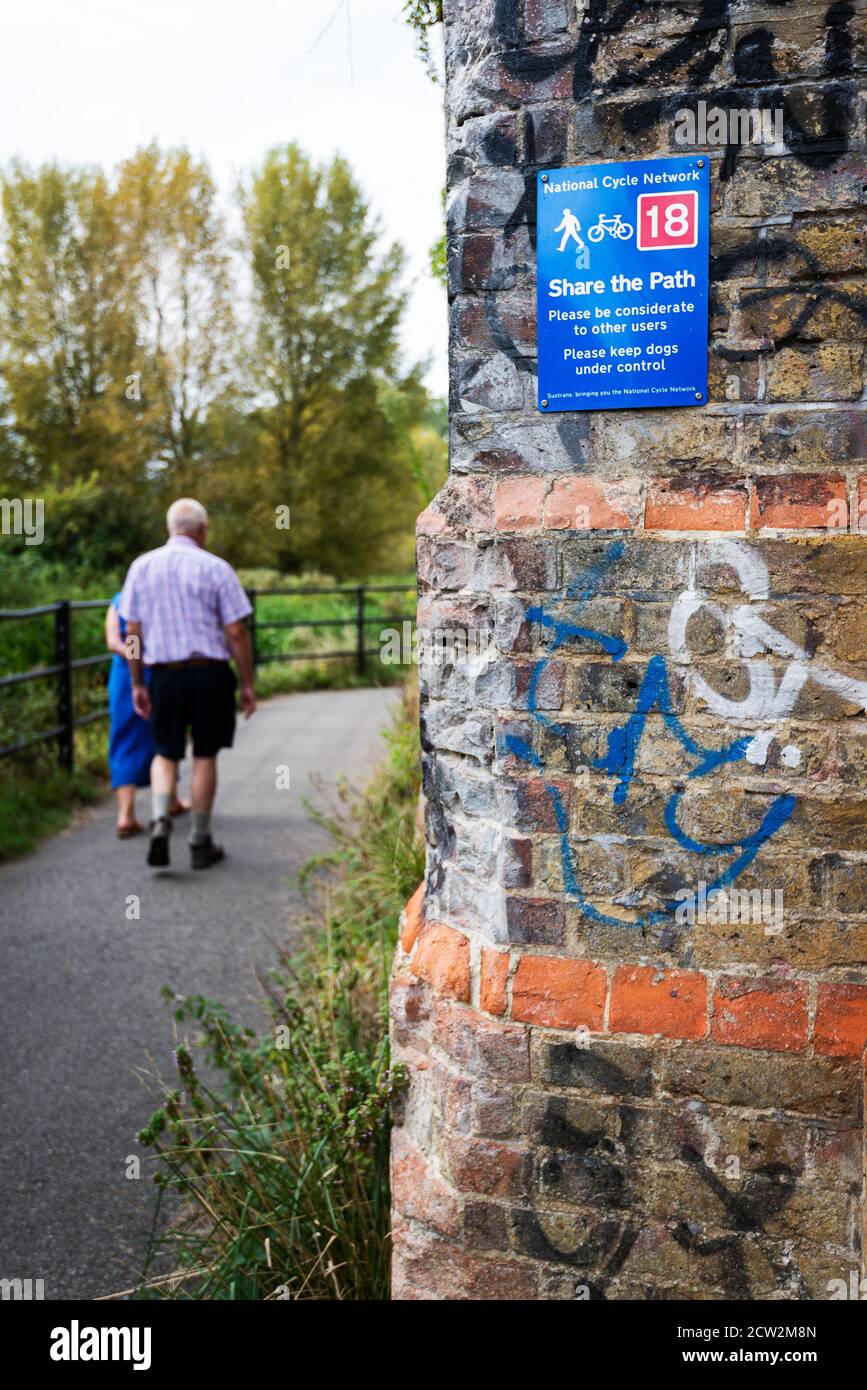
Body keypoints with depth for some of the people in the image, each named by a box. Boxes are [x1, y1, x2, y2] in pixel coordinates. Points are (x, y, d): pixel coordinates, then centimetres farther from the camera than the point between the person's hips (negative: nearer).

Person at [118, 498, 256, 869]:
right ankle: (201, 844, 16)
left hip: (164, 674, 2)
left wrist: (137, 684, 11)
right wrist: (247, 684, 0)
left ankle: (160, 823, -6)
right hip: (210, 672, -2)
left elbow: (132, 632, 4)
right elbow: (236, 633, -8)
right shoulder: (216, 569, -5)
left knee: (165, 754, 16)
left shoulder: (142, 567, 3)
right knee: (204, 756, 9)